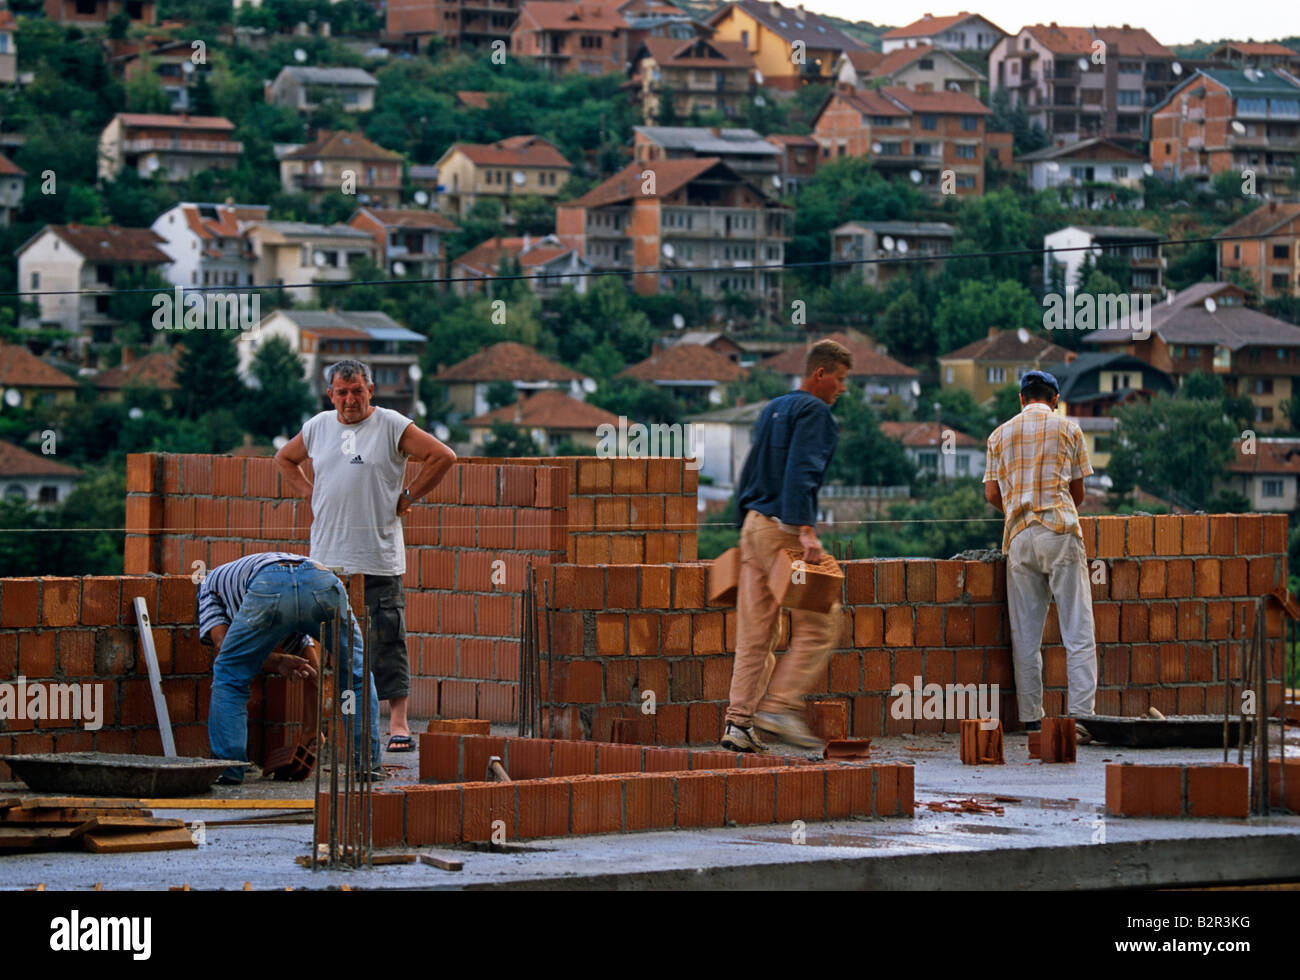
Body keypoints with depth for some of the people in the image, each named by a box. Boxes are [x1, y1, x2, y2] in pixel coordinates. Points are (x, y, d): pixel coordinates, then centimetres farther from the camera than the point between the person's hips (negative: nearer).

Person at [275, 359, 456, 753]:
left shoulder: (392, 426, -1)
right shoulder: (317, 427, 11)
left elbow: (442, 456, -3)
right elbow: (285, 459, 28)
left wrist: (408, 496, -3)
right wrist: (309, 493, 14)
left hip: (379, 557, -4)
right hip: (327, 557, 4)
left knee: (387, 639, -6)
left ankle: (398, 723, -6)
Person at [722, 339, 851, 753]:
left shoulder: (773, 409, 21)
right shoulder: (812, 410, -7)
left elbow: (750, 470, 23)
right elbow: (802, 471, -19)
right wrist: (806, 529, -26)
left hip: (755, 523, 9)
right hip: (784, 529, -9)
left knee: (754, 633, 6)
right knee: (819, 623, -3)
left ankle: (739, 721, 1)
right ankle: (780, 705, -9)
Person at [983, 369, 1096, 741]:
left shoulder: (1000, 435, 13)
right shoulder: (1068, 428, 6)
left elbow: (992, 494, 10)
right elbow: (1078, 492, 11)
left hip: (1018, 538, 3)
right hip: (1060, 532, -3)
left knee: (1025, 635, 6)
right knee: (1077, 630, -4)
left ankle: (1032, 718, 5)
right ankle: (1081, 715, -14)